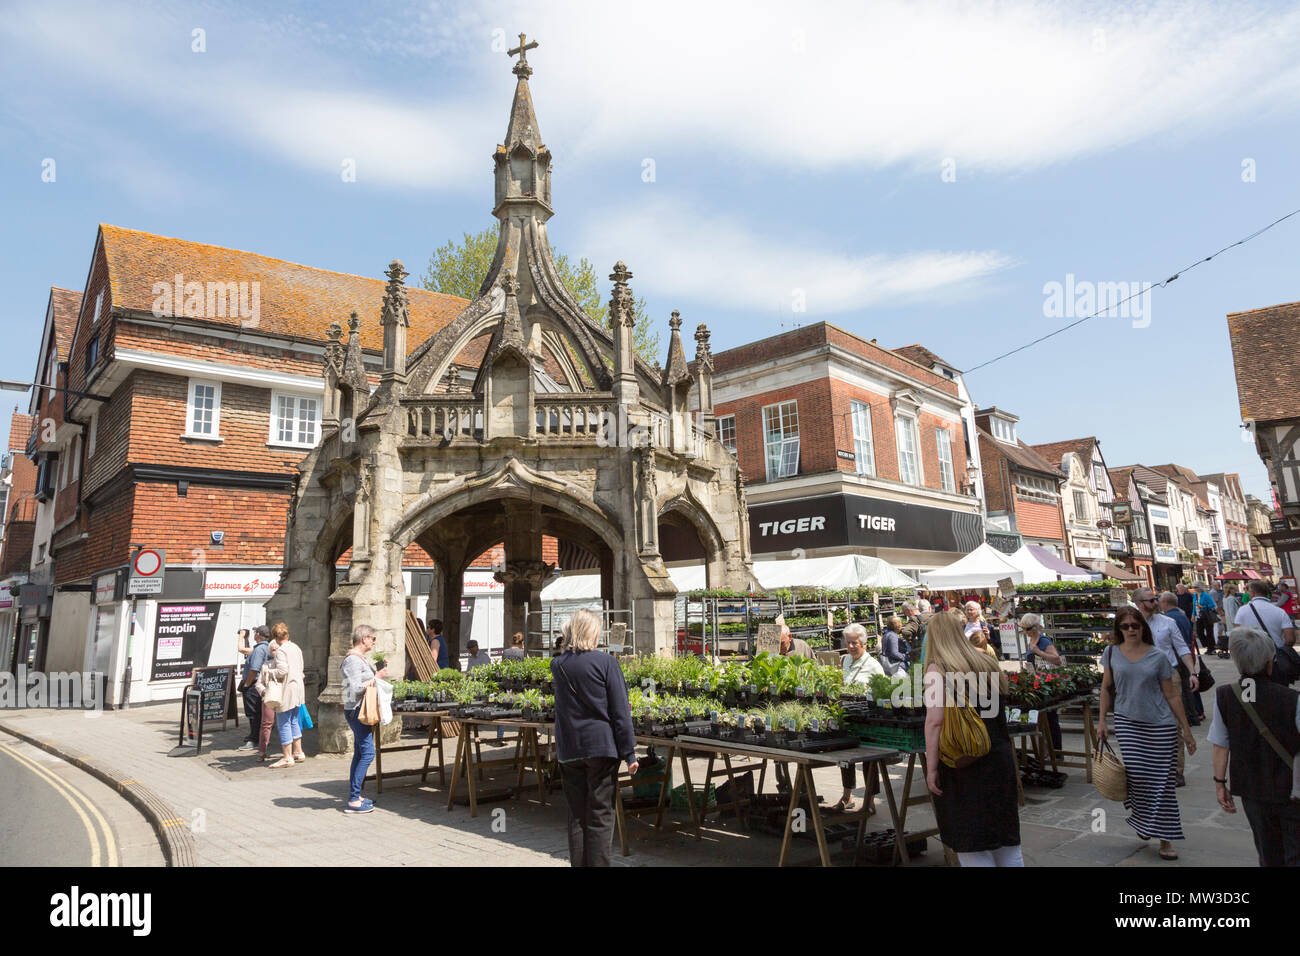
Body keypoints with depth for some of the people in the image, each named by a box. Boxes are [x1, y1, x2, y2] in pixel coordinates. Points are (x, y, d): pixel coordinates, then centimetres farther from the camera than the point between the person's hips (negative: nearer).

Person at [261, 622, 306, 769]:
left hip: (287, 690, -9)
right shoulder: (296, 648, 13)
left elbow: (282, 671, -21)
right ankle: (298, 752, 23)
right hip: (298, 687, 9)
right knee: (294, 721, 17)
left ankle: (287, 758, 1)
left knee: (283, 724, -2)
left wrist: (268, 671, -5)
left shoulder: (280, 651, -13)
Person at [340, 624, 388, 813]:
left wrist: (377, 672, 9)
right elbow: (355, 689, -21)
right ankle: (353, 801, -9)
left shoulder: (360, 658, 17)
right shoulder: (353, 659, -15)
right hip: (356, 711, -11)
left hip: (362, 712, 11)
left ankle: (355, 796, 19)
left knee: (360, 754, 13)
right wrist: (376, 677, -15)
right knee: (368, 752, -12)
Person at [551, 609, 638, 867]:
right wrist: (629, 753, -4)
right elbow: (620, 712, -9)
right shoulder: (606, 663, -9)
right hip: (601, 747, -3)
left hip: (569, 750, 4)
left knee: (576, 817, 12)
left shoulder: (557, 665, 2)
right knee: (600, 816, 4)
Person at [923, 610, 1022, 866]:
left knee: (971, 847, 3)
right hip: (1000, 758, 6)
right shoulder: (987, 663, 9)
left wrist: (931, 767, -13)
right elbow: (998, 709, 17)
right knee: (1007, 845, 16)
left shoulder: (937, 669, -9)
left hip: (963, 766, -6)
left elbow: (935, 721, -17)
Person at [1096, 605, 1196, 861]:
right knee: (1135, 773, -9)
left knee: (1161, 780, 1)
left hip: (1160, 725, 0)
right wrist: (1102, 720, 8)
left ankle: (1165, 837, 15)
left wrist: (1186, 731, 4)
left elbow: (1171, 695, 4)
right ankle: (1143, 820, 20)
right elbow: (1106, 688, 11)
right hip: (1127, 722, 0)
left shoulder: (1158, 657, 0)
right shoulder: (1112, 653, 4)